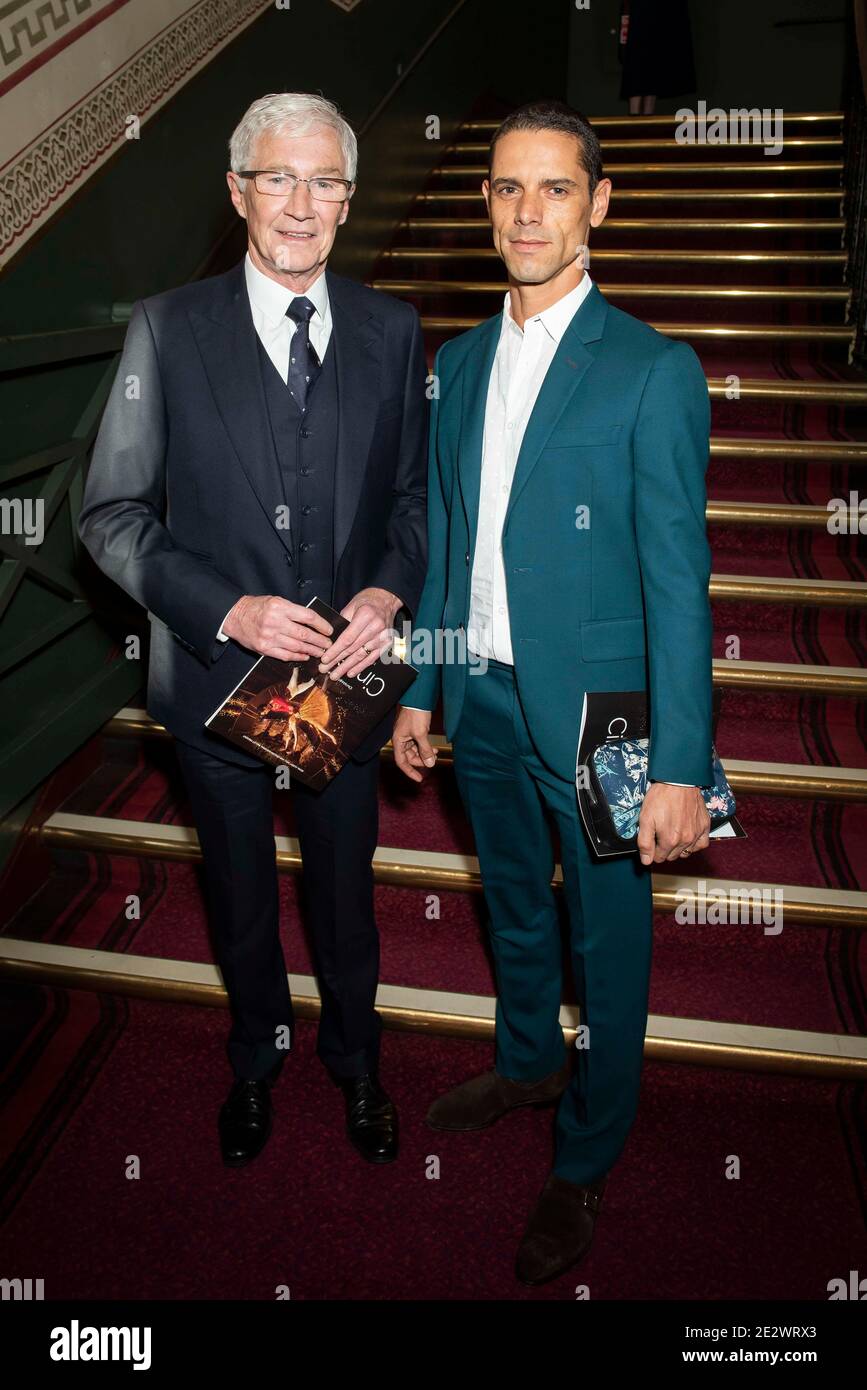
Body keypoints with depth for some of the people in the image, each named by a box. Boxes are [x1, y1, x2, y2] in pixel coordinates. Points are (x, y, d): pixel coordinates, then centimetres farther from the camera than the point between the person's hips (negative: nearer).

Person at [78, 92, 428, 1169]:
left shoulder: (390, 332, 0)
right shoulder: (169, 329, -8)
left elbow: (416, 493, 6)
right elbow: (111, 515, -8)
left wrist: (390, 592, -14)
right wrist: (226, 610, -20)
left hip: (346, 673, 1)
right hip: (219, 673, -1)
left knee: (344, 890, 19)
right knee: (240, 898, 20)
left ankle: (353, 1057, 47)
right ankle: (256, 1058, 49)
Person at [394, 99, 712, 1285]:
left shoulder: (654, 371, -11)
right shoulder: (459, 362, 6)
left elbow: (679, 579, -14)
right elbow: (445, 542, 11)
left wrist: (679, 767, -16)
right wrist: (423, 688, 10)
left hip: (596, 711, -5)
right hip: (485, 700, 6)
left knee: (606, 942, 11)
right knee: (512, 906, 24)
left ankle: (585, 1164, 34)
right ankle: (528, 1063, 51)